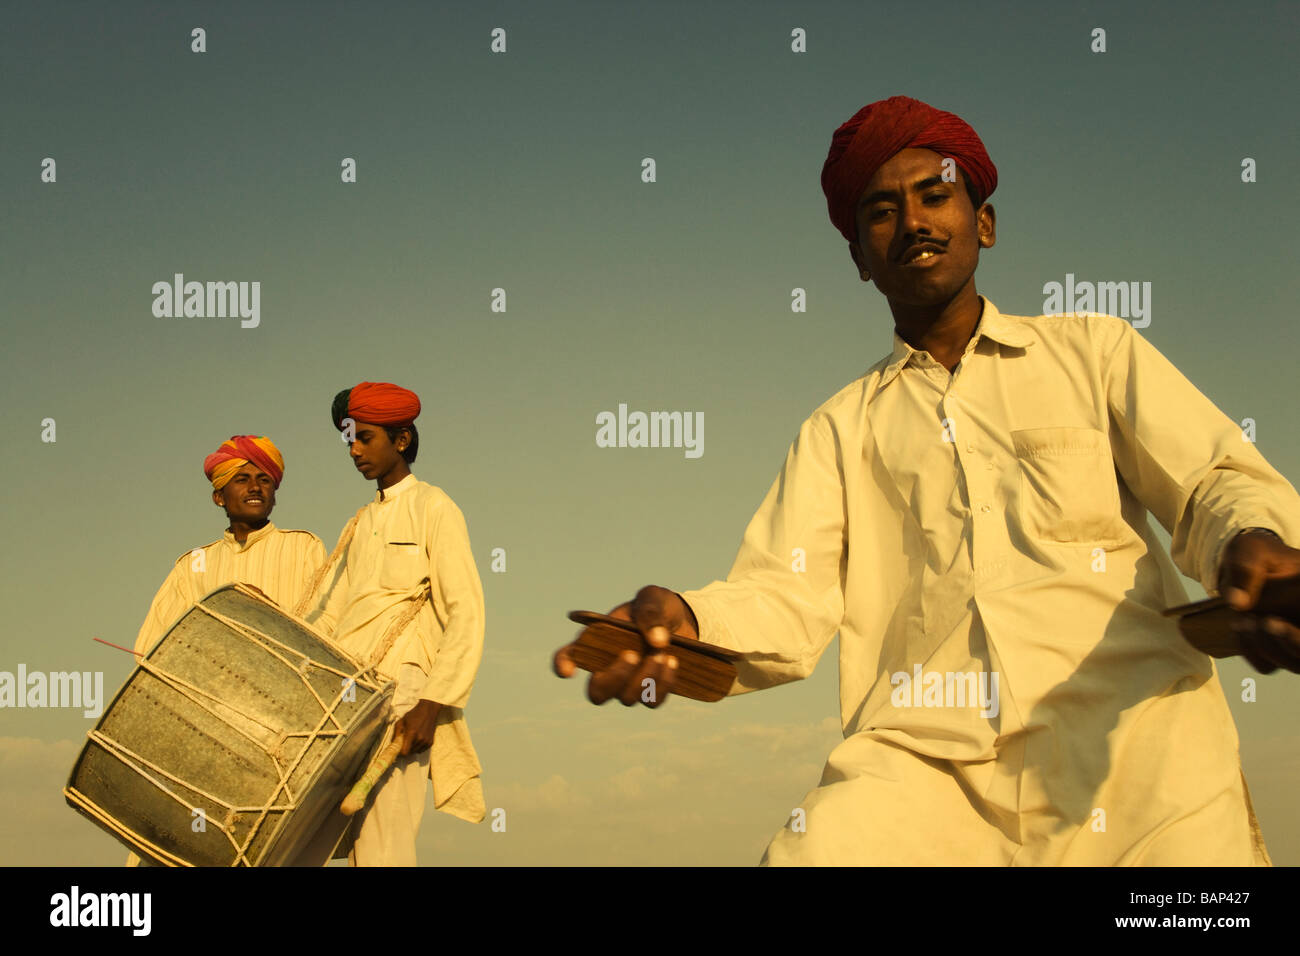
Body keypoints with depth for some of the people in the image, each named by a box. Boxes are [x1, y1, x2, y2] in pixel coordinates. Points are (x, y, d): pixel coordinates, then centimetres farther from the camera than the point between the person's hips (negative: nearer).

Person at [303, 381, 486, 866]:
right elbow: (325, 616, 20)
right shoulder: (361, 525, 23)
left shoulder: (433, 509, 1)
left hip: (396, 699, -7)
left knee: (381, 847, -13)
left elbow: (466, 616, -7)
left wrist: (432, 704, -15)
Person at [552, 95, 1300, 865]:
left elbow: (1219, 484, 8)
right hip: (923, 752, 1)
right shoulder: (840, 428, 22)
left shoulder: (1094, 352, 20)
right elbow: (786, 598, 8)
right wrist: (688, 623, -15)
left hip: (1127, 734, 0)